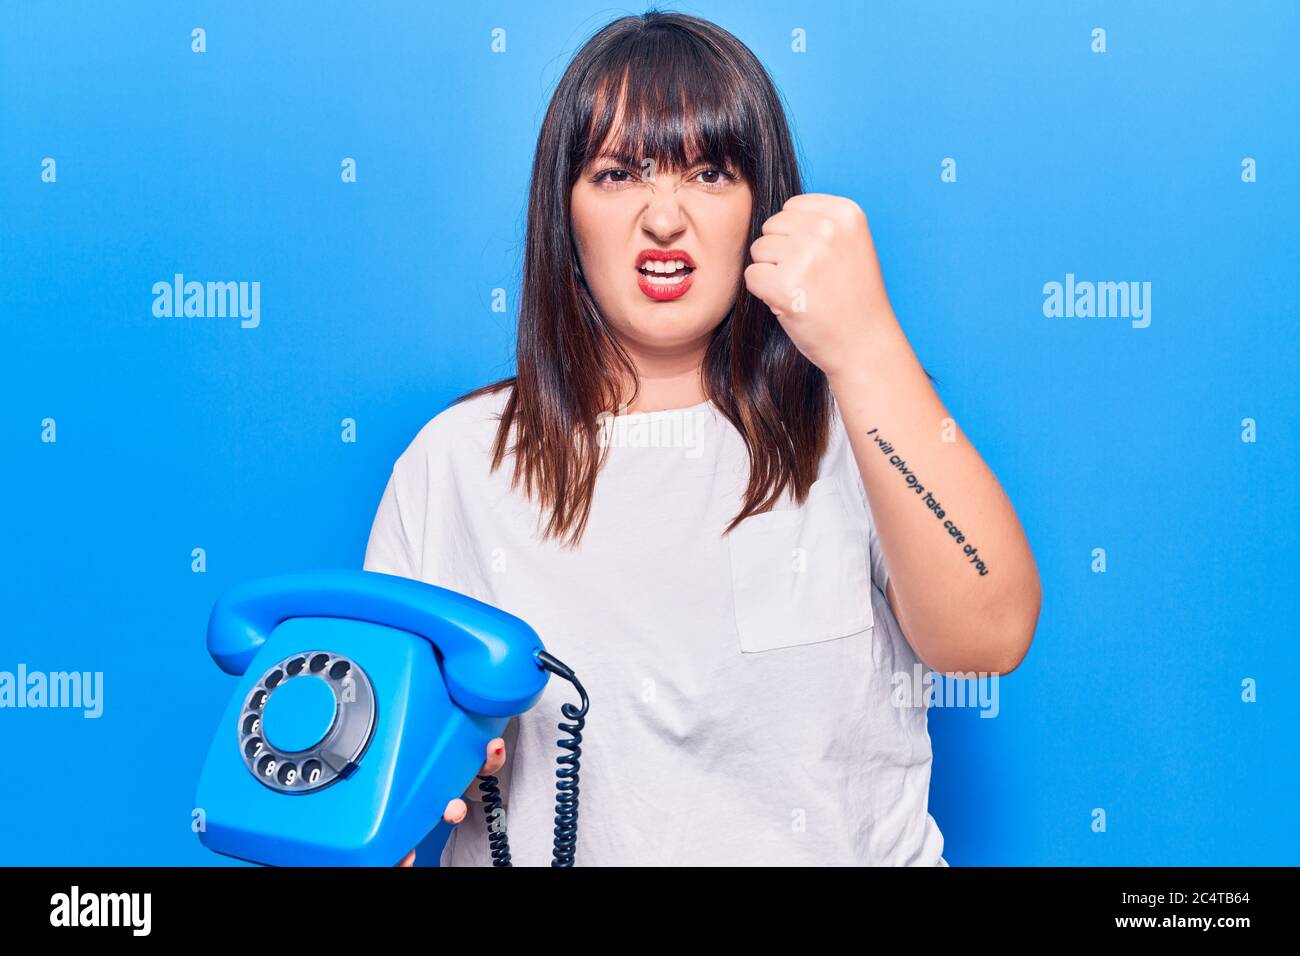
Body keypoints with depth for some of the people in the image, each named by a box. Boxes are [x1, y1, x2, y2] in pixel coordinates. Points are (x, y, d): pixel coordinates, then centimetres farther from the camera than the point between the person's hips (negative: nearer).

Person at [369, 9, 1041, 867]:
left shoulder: (848, 428, 0)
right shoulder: (453, 460, 2)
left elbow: (989, 636, -15)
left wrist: (867, 346, -22)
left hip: (846, 849, -1)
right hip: (533, 847, 2)